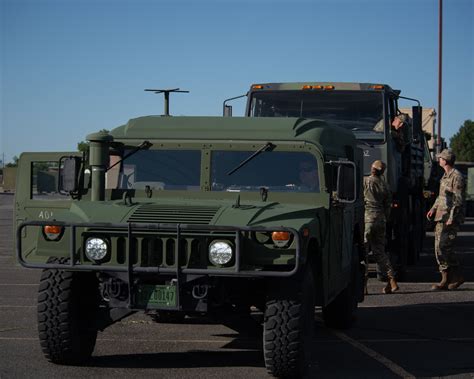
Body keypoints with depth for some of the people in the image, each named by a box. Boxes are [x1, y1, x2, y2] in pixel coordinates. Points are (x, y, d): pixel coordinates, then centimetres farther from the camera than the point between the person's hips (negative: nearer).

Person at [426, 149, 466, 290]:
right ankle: (446, 280, 9)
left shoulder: (457, 177, -12)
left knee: (443, 247, -15)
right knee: (439, 248, 6)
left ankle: (457, 276, -4)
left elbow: (459, 200, -16)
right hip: (441, 217, 10)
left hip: (450, 218, -10)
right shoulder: (445, 176, 18)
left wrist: (451, 218, -20)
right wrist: (434, 208, 15)